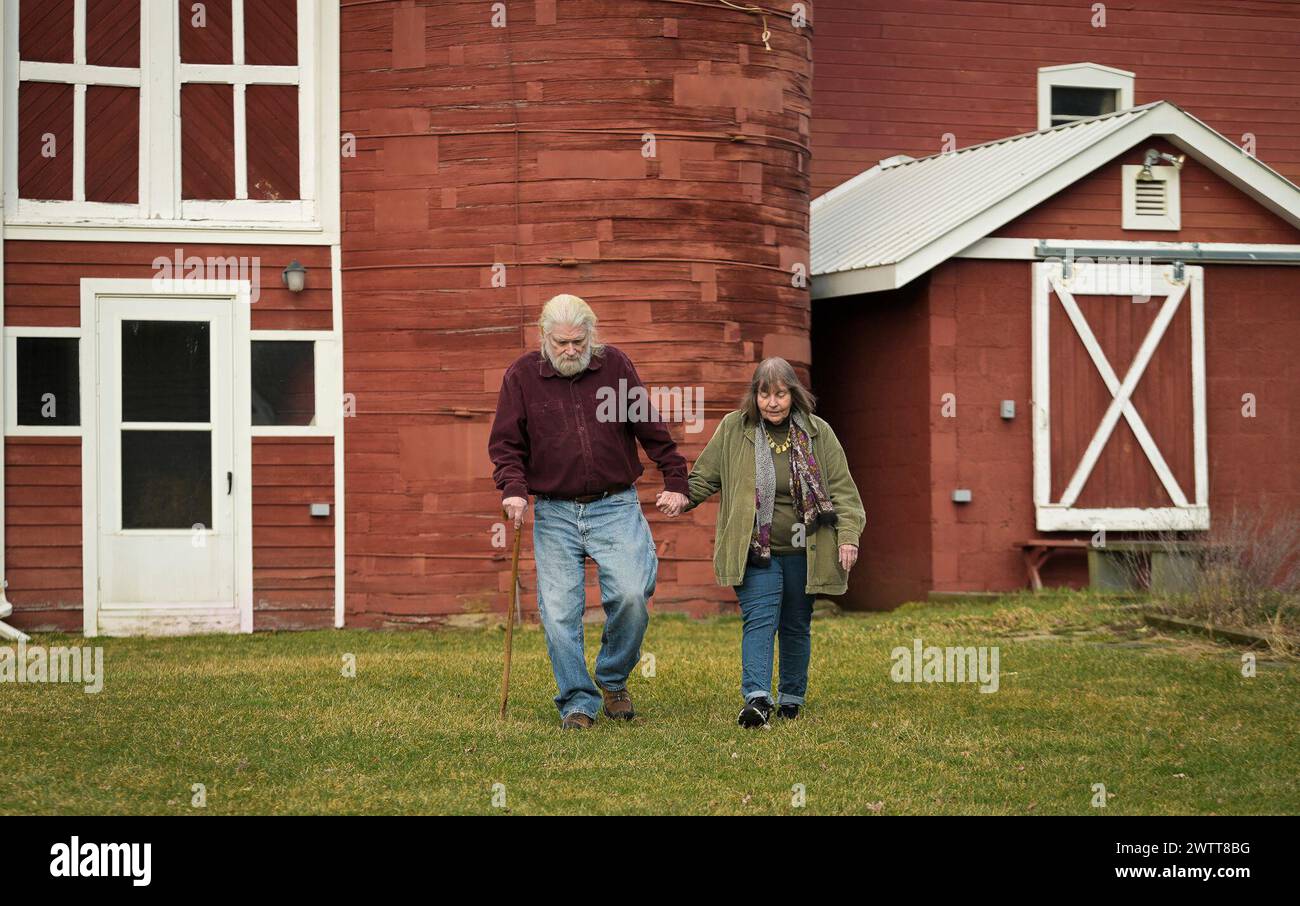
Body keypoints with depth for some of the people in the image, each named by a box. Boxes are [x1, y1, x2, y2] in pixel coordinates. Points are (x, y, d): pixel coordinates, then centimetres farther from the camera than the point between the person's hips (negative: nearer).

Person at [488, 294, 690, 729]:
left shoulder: (615, 366, 4)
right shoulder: (522, 375, 2)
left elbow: (651, 428, 11)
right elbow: (505, 443, 5)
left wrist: (675, 480, 9)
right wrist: (513, 488, -12)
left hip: (616, 508, 0)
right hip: (554, 513, 1)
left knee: (631, 594, -16)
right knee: (559, 612, -4)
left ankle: (614, 678, 9)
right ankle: (577, 702, 8)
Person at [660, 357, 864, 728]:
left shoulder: (817, 432, 1)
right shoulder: (733, 429, -1)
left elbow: (841, 488, 3)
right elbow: (705, 476, 9)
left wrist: (848, 534, -7)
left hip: (801, 553, 2)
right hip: (754, 551, -2)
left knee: (796, 626, 11)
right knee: (759, 620, -15)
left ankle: (791, 698, 24)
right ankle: (757, 699, -24)